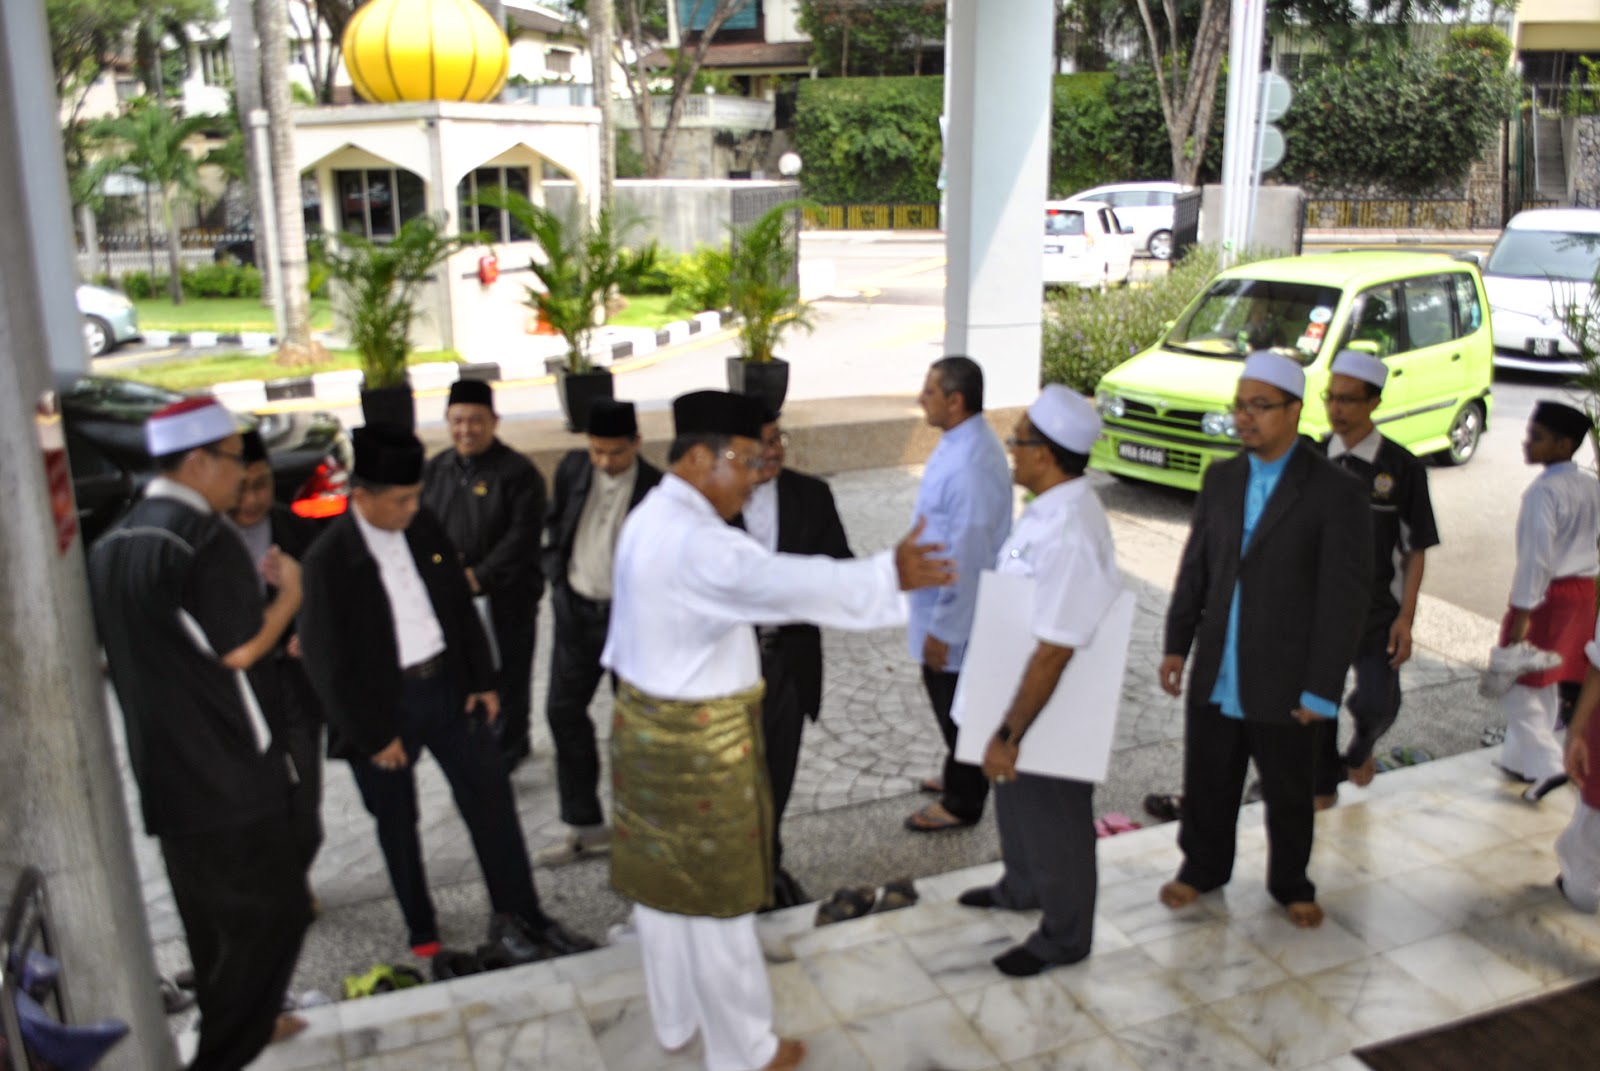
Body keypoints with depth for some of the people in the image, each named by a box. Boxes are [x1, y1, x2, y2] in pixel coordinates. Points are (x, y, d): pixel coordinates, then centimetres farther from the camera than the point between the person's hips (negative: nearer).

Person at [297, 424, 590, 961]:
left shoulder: (424, 527, -1)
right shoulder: (329, 559, -16)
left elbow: (461, 605, 8)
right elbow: (327, 661, -13)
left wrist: (482, 679, 5)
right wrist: (373, 735, -11)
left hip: (446, 684, 5)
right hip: (383, 704, -4)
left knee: (490, 797, 6)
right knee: (397, 823, 11)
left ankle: (517, 916, 19)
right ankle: (423, 934, 29)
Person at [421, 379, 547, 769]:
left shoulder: (517, 472, -10)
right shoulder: (434, 470, 7)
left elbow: (521, 536, -16)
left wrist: (480, 577, -20)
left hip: (506, 596, -5)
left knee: (506, 678, 4)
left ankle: (503, 756, 20)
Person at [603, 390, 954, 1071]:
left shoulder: (650, 518, 4)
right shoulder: (698, 544, -28)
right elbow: (791, 584, -35)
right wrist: (890, 575, -31)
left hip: (645, 726, 10)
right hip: (700, 744, -9)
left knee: (660, 881, 21)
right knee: (716, 900, 7)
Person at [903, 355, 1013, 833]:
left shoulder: (970, 464, -29)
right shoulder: (960, 444, 2)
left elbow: (967, 555, -27)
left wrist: (943, 629, -21)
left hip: (956, 614, -9)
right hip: (942, 602, 9)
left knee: (956, 704, 9)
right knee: (949, 700, 25)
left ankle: (961, 802, 28)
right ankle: (960, 776, 45)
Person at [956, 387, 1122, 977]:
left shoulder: (1069, 533, -34)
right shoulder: (1050, 506, -3)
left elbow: (1053, 652, -32)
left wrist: (1009, 734, -24)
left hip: (1054, 706, -9)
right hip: (1024, 686, 9)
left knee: (1054, 817, 13)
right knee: (1015, 793, 29)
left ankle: (1063, 937, 38)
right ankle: (1022, 887, 56)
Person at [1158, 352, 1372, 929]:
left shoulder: (1336, 491, -11)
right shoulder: (1221, 478, 5)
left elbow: (1344, 597, -12)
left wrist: (1321, 689, -13)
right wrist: (1177, 644, 7)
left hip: (1282, 684, -4)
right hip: (1214, 678, 4)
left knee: (1289, 796, 14)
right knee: (1207, 785, 16)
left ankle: (1290, 884, 37)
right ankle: (1203, 867, 38)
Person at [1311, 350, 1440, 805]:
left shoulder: (1402, 467, -8)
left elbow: (1416, 550, -4)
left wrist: (1406, 617, -9)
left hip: (1377, 610, -2)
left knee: (1377, 704, -5)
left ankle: (1360, 750, 31)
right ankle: (1323, 787, 30)